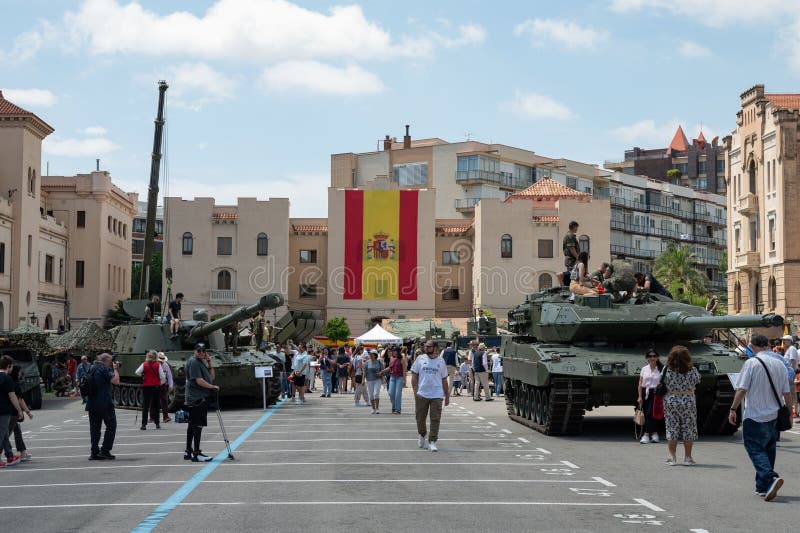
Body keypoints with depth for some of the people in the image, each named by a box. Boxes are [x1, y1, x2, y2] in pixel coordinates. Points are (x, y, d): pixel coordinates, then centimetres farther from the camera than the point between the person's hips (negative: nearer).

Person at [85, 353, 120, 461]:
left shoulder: (92, 368, 15)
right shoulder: (104, 369, -11)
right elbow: (116, 381, -17)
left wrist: (114, 369, 17)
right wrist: (115, 369, -2)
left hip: (92, 403, 7)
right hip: (104, 403, -7)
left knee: (94, 428, 9)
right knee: (111, 426, 5)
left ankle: (94, 452, 6)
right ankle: (105, 451, 0)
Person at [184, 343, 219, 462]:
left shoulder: (202, 362, 19)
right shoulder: (193, 362, -12)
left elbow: (211, 377, 17)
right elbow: (199, 381, -20)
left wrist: (209, 363, 7)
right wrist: (213, 387, -13)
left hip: (201, 398, 10)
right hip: (197, 398, -10)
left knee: (192, 425, 14)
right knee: (198, 425, -12)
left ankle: (189, 452, 20)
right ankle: (196, 454, -14)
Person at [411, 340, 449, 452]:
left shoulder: (440, 361, 7)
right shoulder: (420, 359, 5)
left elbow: (444, 380, 13)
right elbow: (414, 376, 5)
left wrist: (447, 396, 11)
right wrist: (415, 391, -5)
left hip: (437, 395, 0)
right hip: (421, 394, 0)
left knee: (435, 419, -5)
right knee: (420, 418, 6)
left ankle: (432, 442, 0)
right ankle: (422, 435, 33)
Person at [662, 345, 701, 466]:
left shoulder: (667, 370, -6)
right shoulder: (692, 370, -7)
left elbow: (662, 383, 4)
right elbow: (698, 380, 10)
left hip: (671, 401, 0)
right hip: (688, 401, 0)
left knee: (671, 429, 7)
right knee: (688, 429, 8)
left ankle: (672, 457, 8)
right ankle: (687, 457, 10)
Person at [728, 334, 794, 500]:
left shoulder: (751, 363, -11)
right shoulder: (779, 364, 4)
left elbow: (741, 389, -14)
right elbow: (787, 393, 7)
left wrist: (733, 409, -5)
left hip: (754, 416, -5)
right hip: (774, 416, 6)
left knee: (755, 449, -1)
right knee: (768, 450, 15)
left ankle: (771, 478, -23)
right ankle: (762, 488, 20)